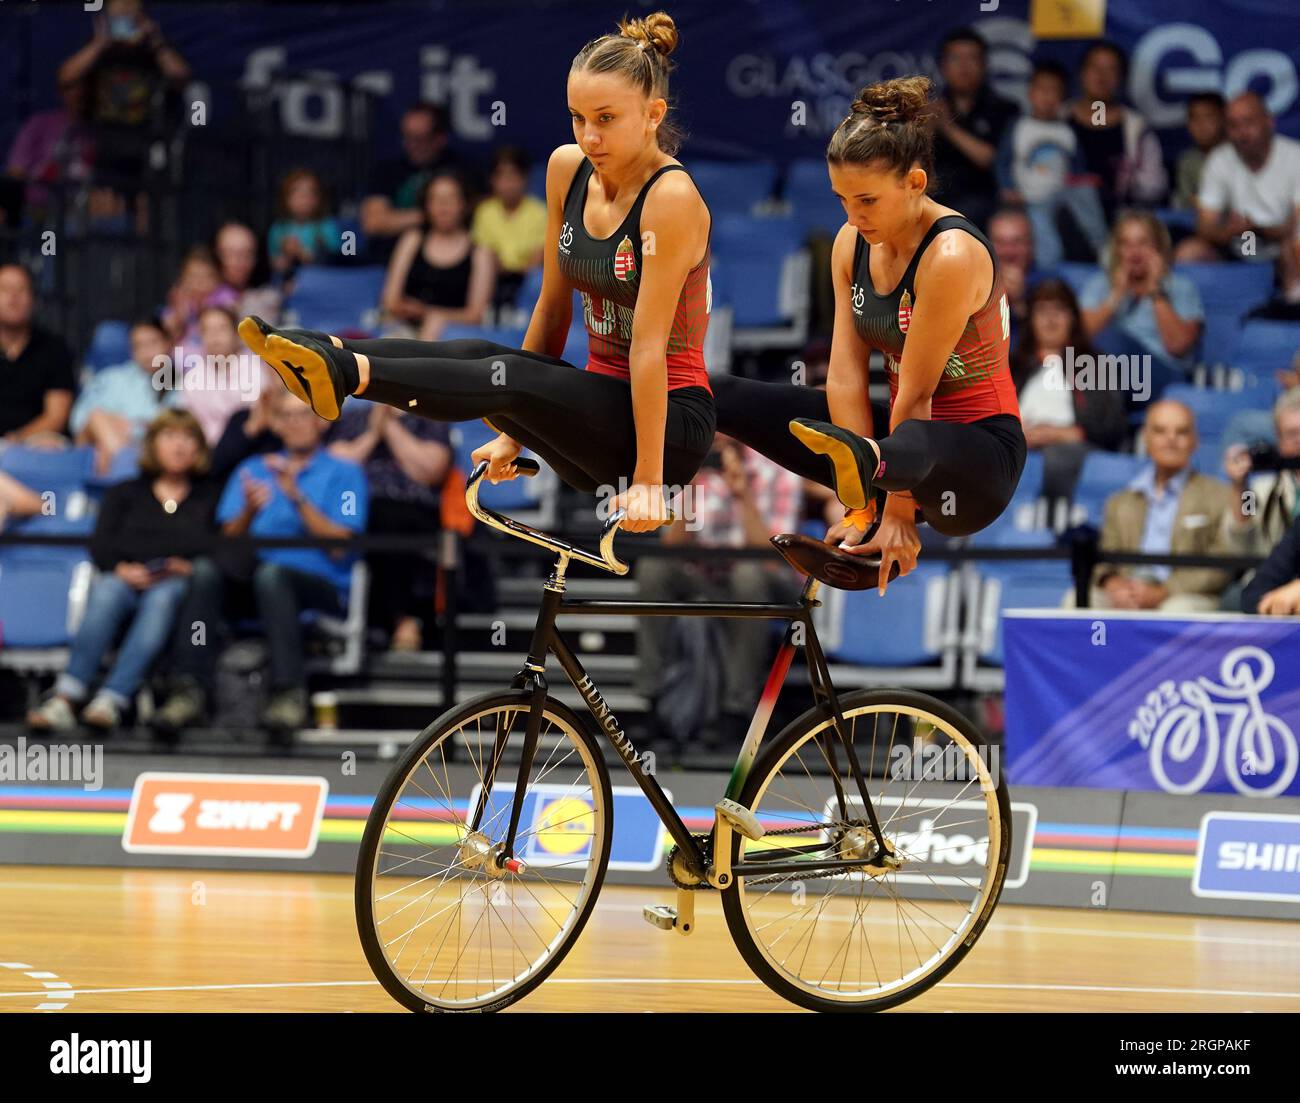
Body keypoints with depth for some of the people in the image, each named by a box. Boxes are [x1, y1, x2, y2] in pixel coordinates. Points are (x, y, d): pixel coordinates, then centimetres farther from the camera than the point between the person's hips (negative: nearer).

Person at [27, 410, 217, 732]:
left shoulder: (209, 496, 23)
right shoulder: (125, 493, 25)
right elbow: (100, 546, 9)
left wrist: (189, 567, -13)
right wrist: (121, 568, -12)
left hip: (182, 587, -1)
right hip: (125, 581, 1)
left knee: (164, 596, -37)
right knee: (107, 589, -34)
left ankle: (111, 702, -52)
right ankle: (65, 699, -50)